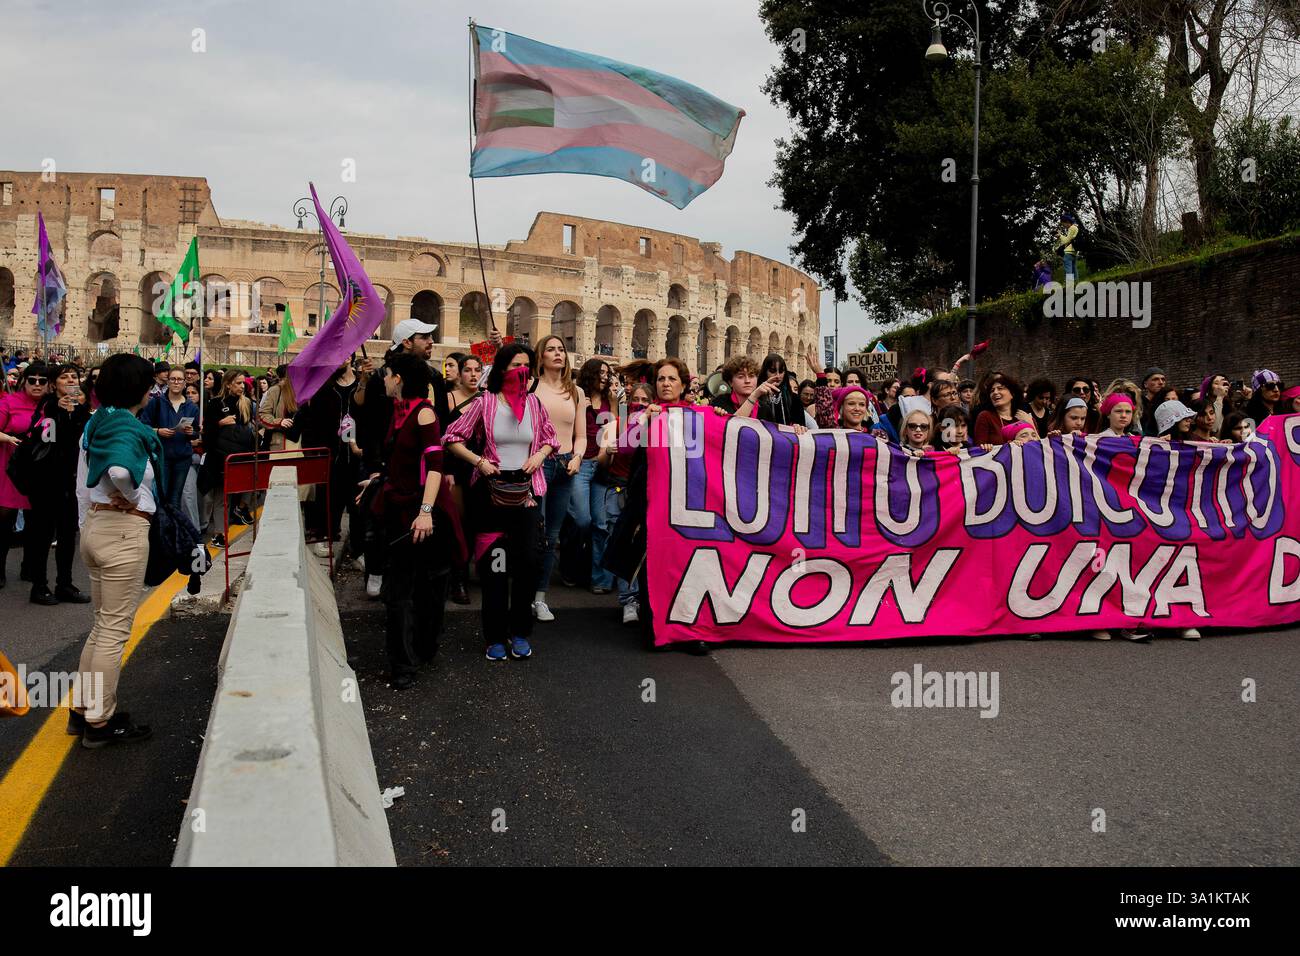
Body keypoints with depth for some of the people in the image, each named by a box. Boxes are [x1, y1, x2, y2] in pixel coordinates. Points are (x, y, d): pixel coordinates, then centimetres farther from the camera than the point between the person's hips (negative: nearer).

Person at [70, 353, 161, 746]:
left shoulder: (95, 424, 11)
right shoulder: (130, 428, -17)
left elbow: (83, 482, 16)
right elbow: (120, 469, -37)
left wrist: (88, 525, 22)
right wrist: (133, 496, -17)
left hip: (94, 525, 9)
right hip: (125, 529, -9)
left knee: (103, 624, 19)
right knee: (115, 629, 1)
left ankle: (84, 709, 26)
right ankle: (100, 721, 9)